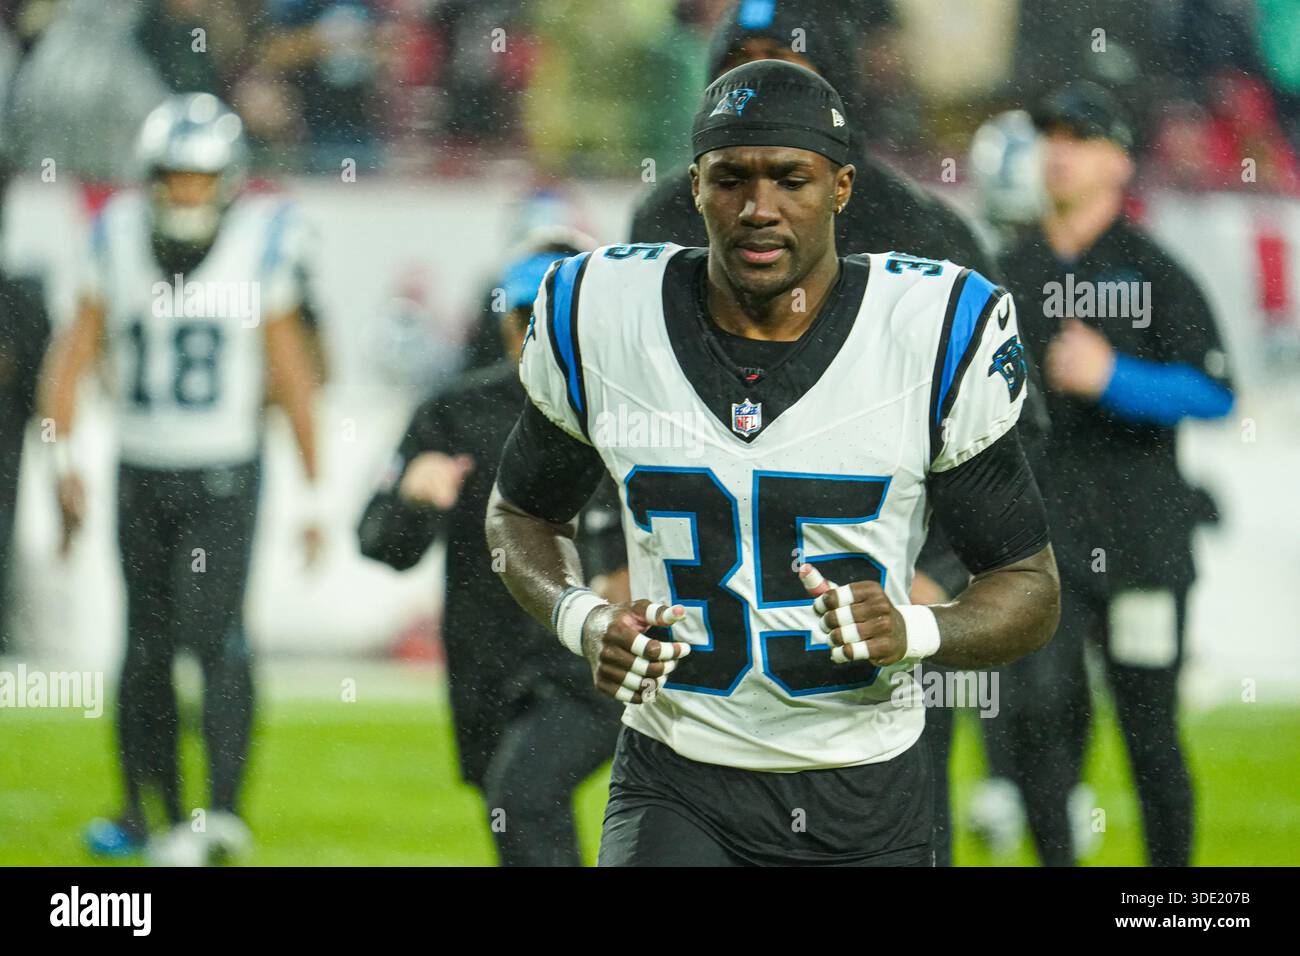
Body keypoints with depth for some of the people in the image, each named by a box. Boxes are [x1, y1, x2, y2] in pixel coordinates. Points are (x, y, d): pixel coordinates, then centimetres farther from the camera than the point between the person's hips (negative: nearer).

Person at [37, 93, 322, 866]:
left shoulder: (261, 244, -6)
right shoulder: (119, 241, -1)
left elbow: (292, 374, 2)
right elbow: (74, 356, 5)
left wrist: (314, 495, 3)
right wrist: (64, 459, -7)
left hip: (225, 474, -3)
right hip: (140, 474, 3)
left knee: (212, 633, -17)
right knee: (147, 648, 7)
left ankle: (222, 813, -19)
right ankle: (153, 809, 17)